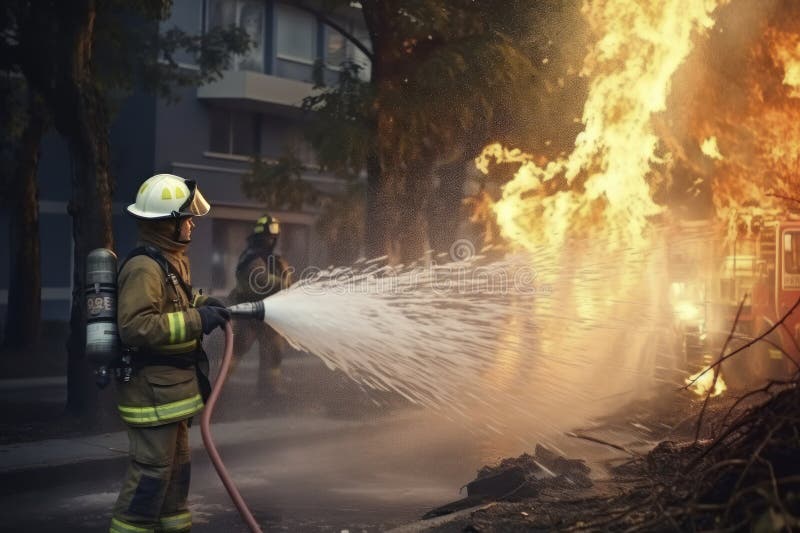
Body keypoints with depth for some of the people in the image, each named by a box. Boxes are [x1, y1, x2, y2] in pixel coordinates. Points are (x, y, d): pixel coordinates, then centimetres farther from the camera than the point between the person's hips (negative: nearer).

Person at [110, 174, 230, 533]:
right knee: (151, 471, -7)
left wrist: (203, 305, 9)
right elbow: (134, 326, -29)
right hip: (152, 389, -11)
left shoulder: (171, 261, 13)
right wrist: (196, 320, -28)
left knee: (176, 466, 19)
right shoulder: (144, 268, -20)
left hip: (171, 387, 11)